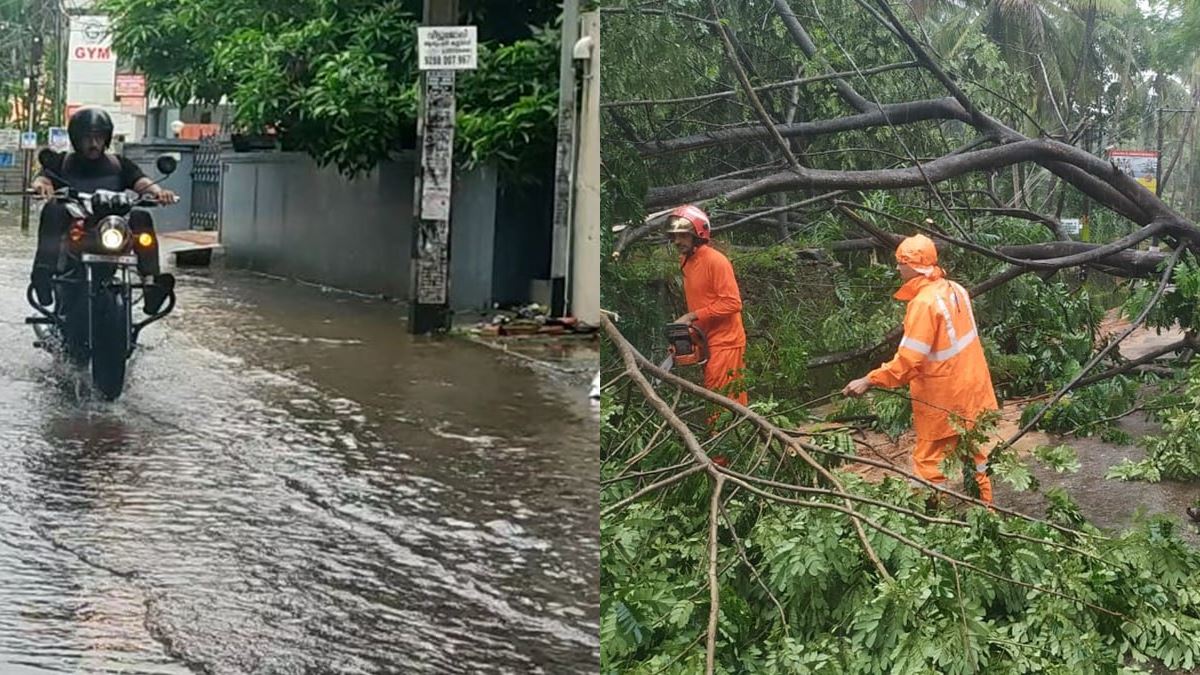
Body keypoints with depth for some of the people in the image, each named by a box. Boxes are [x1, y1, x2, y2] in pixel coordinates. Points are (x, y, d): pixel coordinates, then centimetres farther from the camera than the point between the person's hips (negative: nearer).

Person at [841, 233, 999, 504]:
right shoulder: (954, 289, 1)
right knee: (974, 454, 21)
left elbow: (908, 361, -27)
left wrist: (869, 381, -23)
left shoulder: (924, 302, -24)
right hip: (970, 389, 9)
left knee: (929, 463, 1)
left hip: (944, 400, -8)